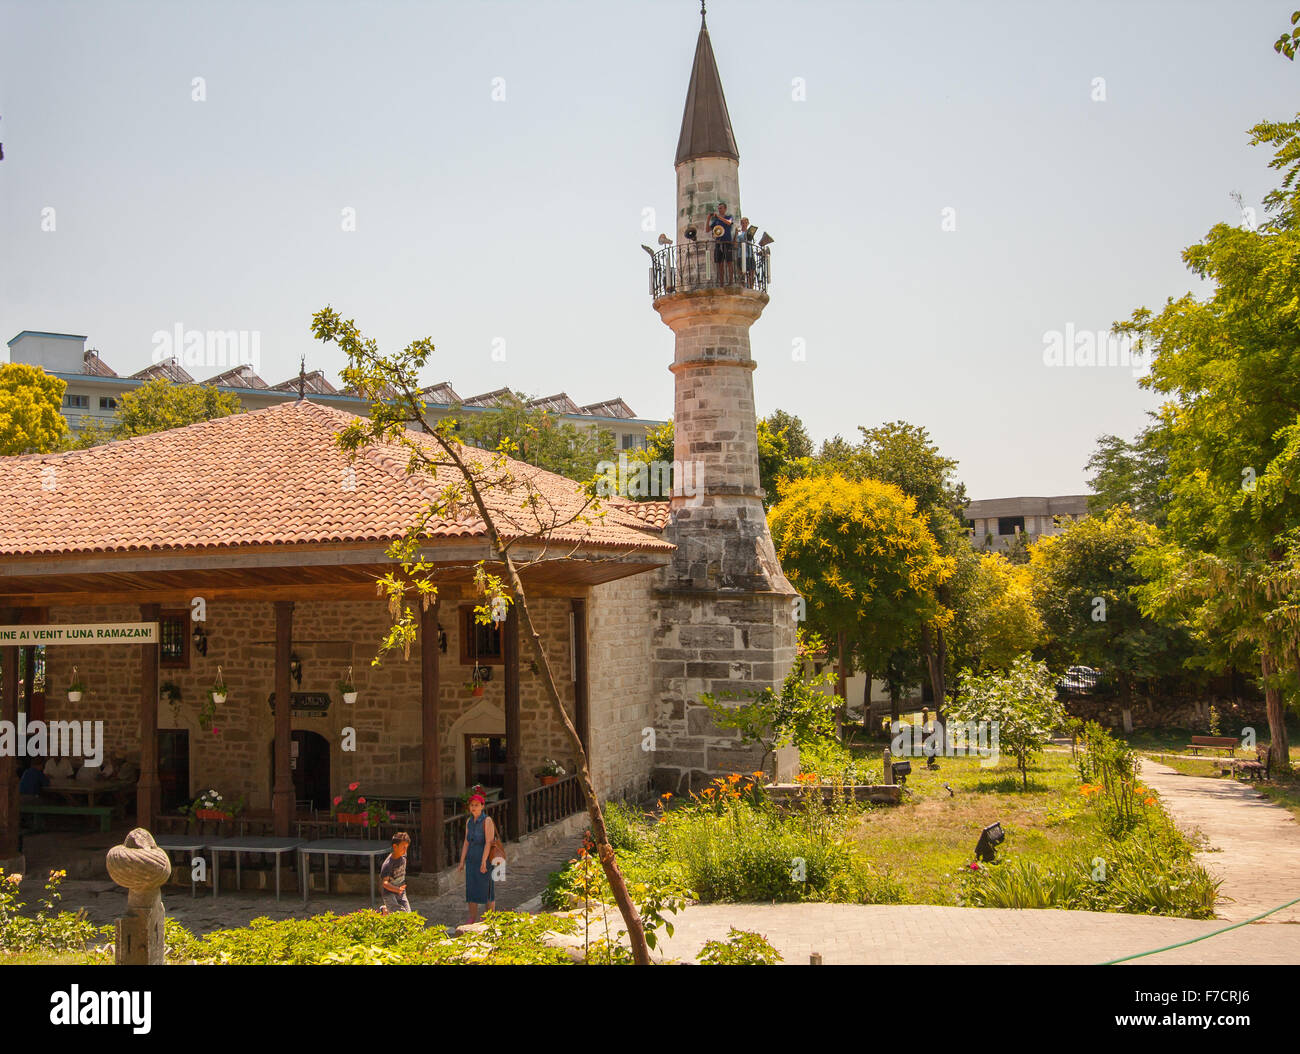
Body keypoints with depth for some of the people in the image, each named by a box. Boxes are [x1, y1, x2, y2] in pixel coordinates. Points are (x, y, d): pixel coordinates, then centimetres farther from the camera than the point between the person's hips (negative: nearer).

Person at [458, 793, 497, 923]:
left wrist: (483, 862, -24)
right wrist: (462, 861, 4)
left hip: (486, 858, -6)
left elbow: (489, 842, -19)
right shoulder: (469, 822, 7)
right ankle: (472, 920, 16)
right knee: (471, 889, 6)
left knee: (488, 889, 1)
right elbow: (466, 842, 9)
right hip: (472, 859, 6)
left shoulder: (487, 820, -14)